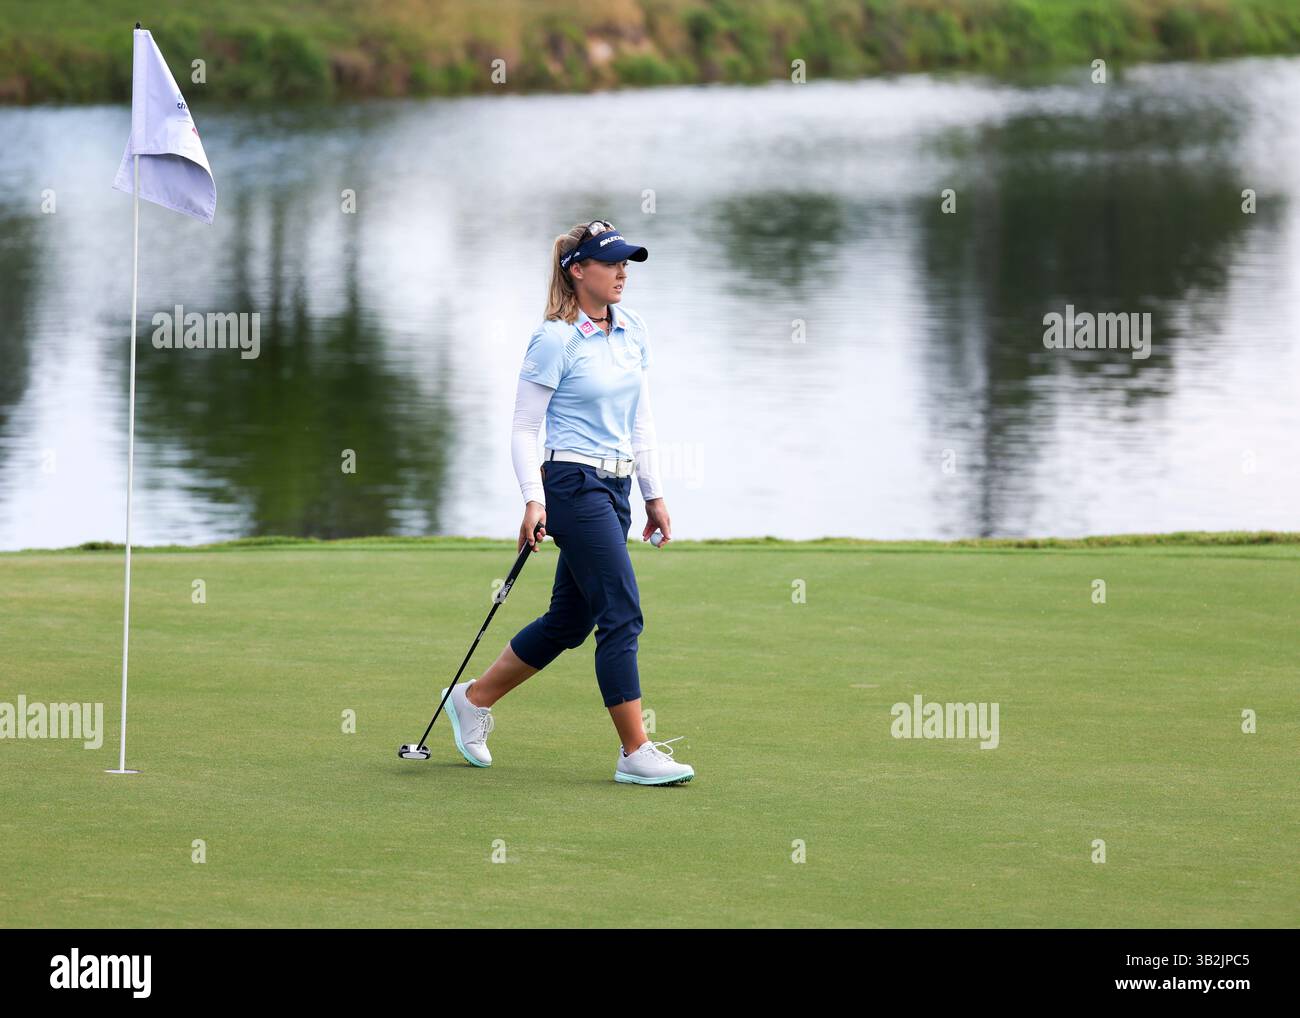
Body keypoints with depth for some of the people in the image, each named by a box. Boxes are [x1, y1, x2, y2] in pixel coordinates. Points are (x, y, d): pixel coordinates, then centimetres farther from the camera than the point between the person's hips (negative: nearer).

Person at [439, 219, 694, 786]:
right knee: (622, 613, -11)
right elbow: (524, 428, -9)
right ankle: (635, 754, -7)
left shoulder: (632, 331, 11)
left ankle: (474, 700, 29)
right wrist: (533, 501, -18)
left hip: (614, 486, 8)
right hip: (573, 484, -8)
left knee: (570, 620, 13)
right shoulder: (555, 340, -11)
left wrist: (654, 495, 16)